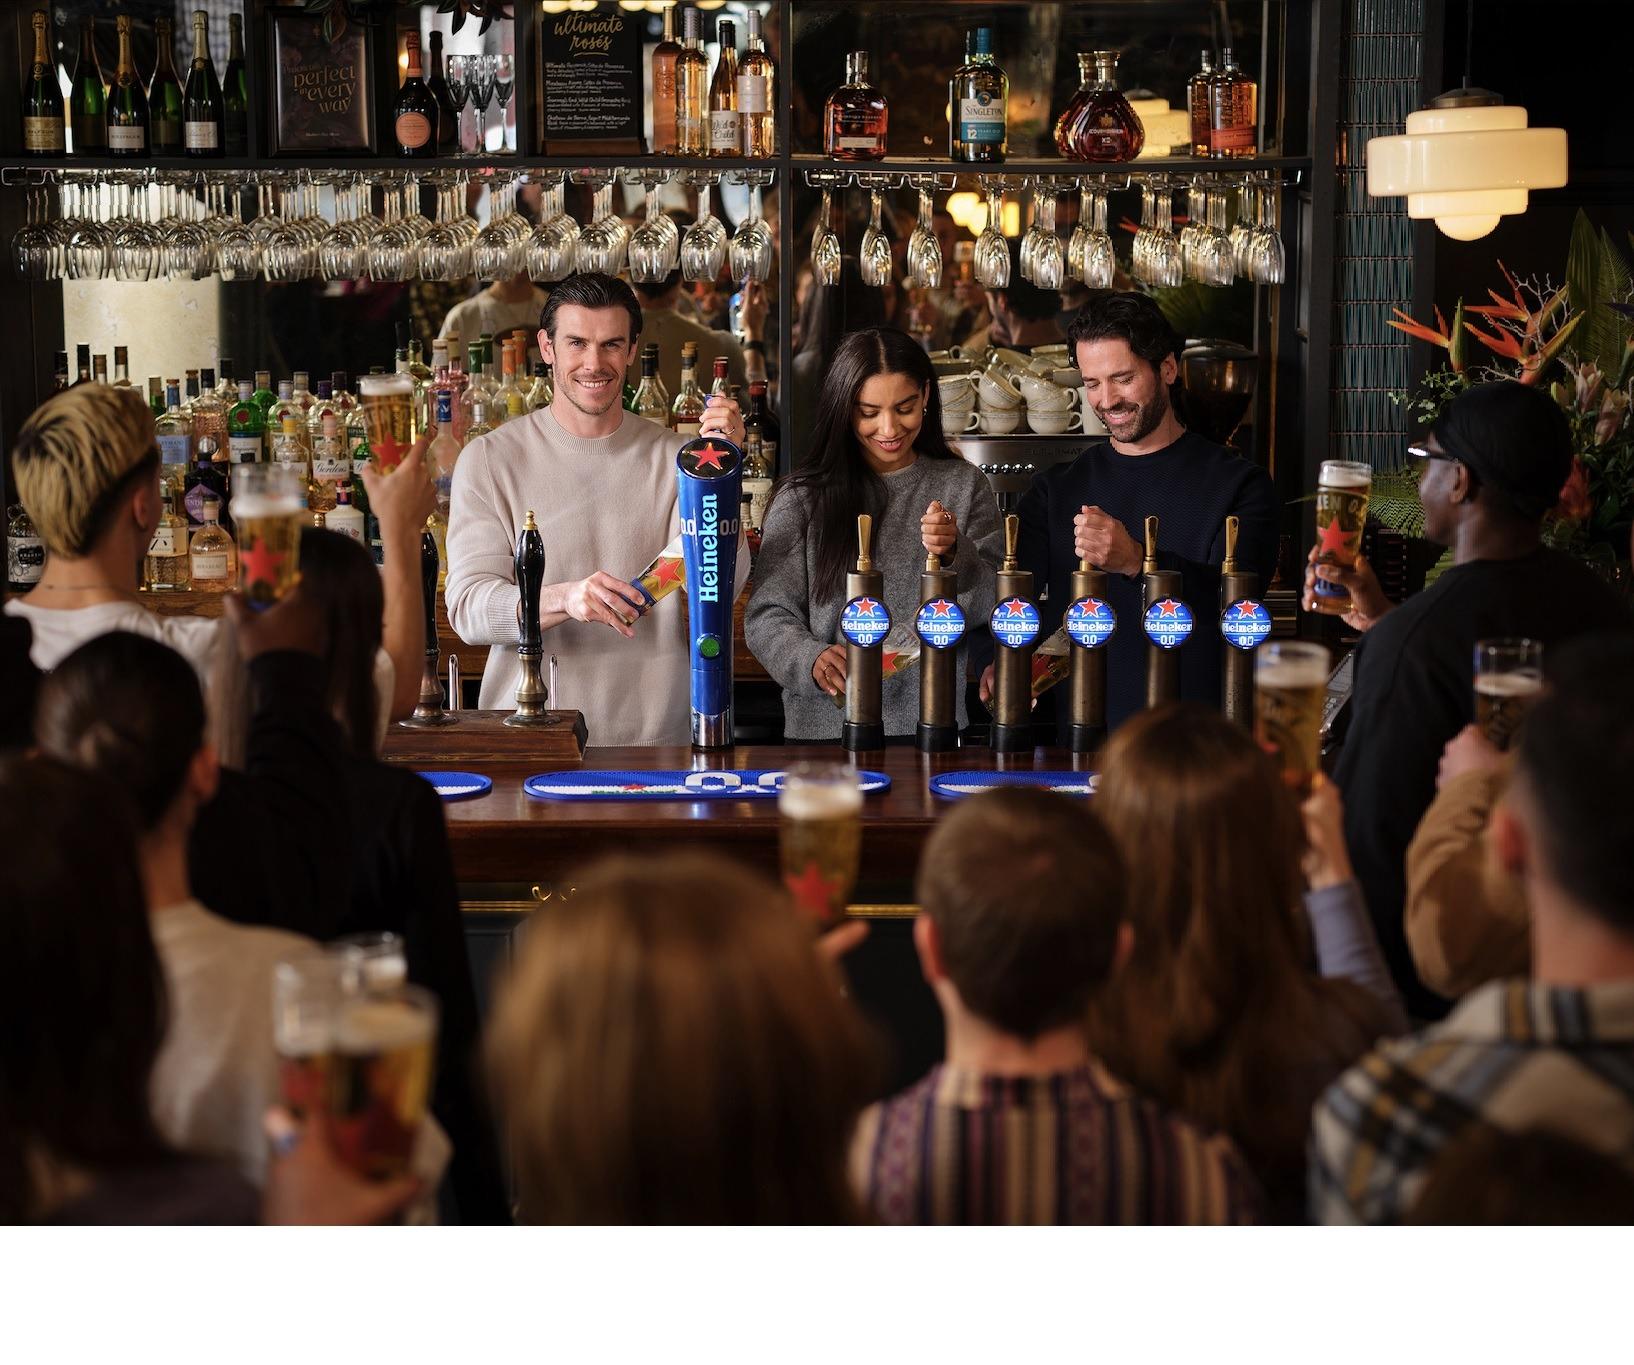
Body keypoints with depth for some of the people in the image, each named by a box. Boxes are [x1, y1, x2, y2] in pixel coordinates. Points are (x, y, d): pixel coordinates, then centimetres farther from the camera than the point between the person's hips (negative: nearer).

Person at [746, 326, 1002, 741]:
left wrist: (956, 555, -14)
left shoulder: (964, 486, 10)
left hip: (931, 724, 1)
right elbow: (766, 617, 1)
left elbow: (988, 612, 5)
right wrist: (812, 658, -18)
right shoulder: (802, 498, 5)